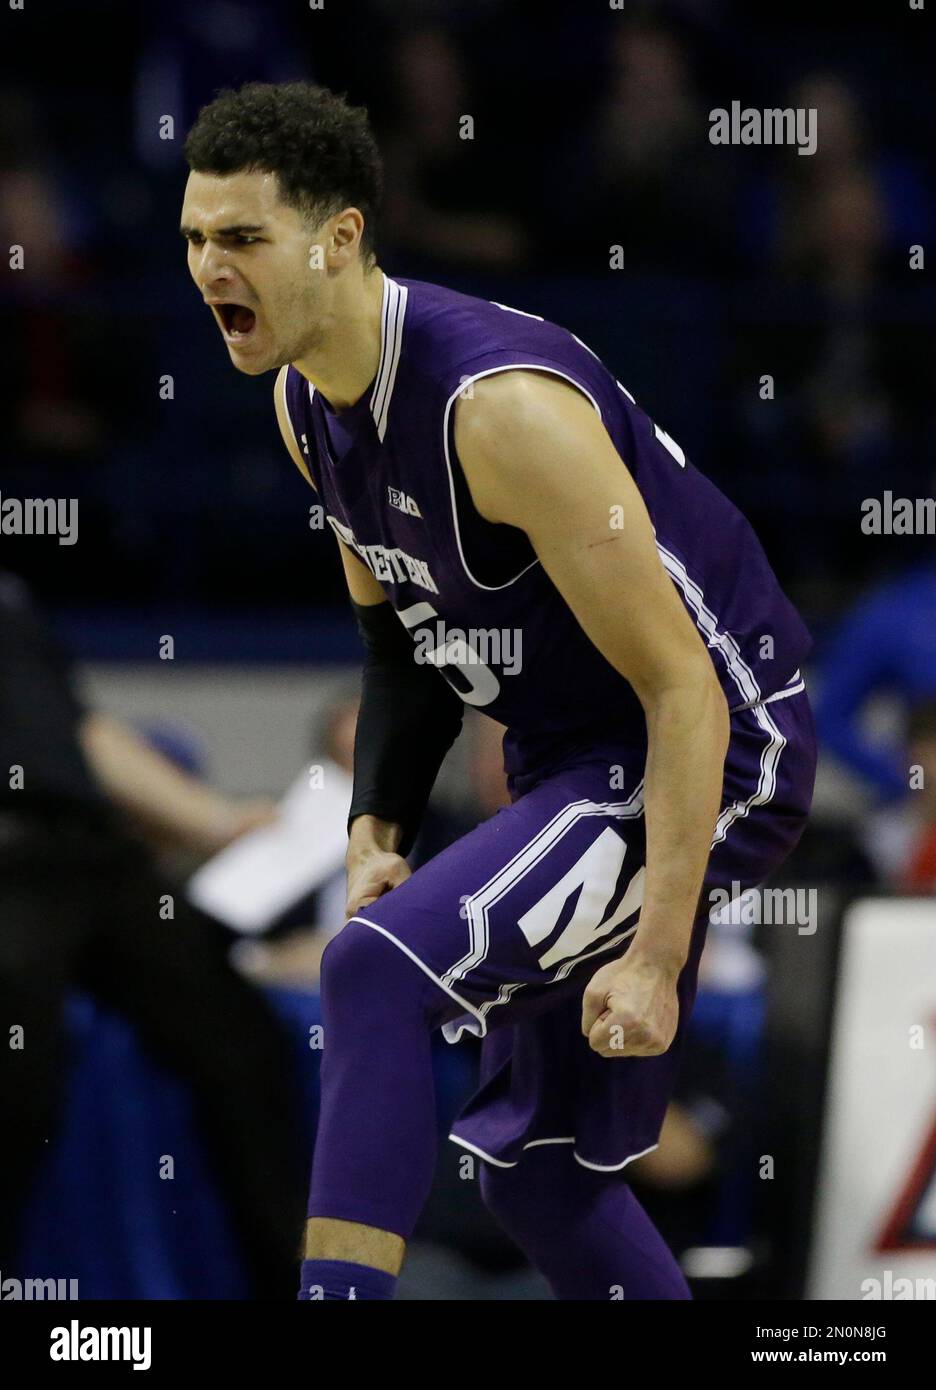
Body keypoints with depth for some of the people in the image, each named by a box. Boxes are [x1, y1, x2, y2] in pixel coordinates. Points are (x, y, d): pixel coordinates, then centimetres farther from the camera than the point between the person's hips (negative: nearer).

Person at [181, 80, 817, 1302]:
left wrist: (656, 963, -29)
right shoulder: (306, 403, 0)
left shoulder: (501, 404, -28)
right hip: (569, 755, 10)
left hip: (719, 752, -10)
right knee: (536, 1164, 13)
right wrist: (378, 826, 2)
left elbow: (683, 691, -27)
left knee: (379, 969, -26)